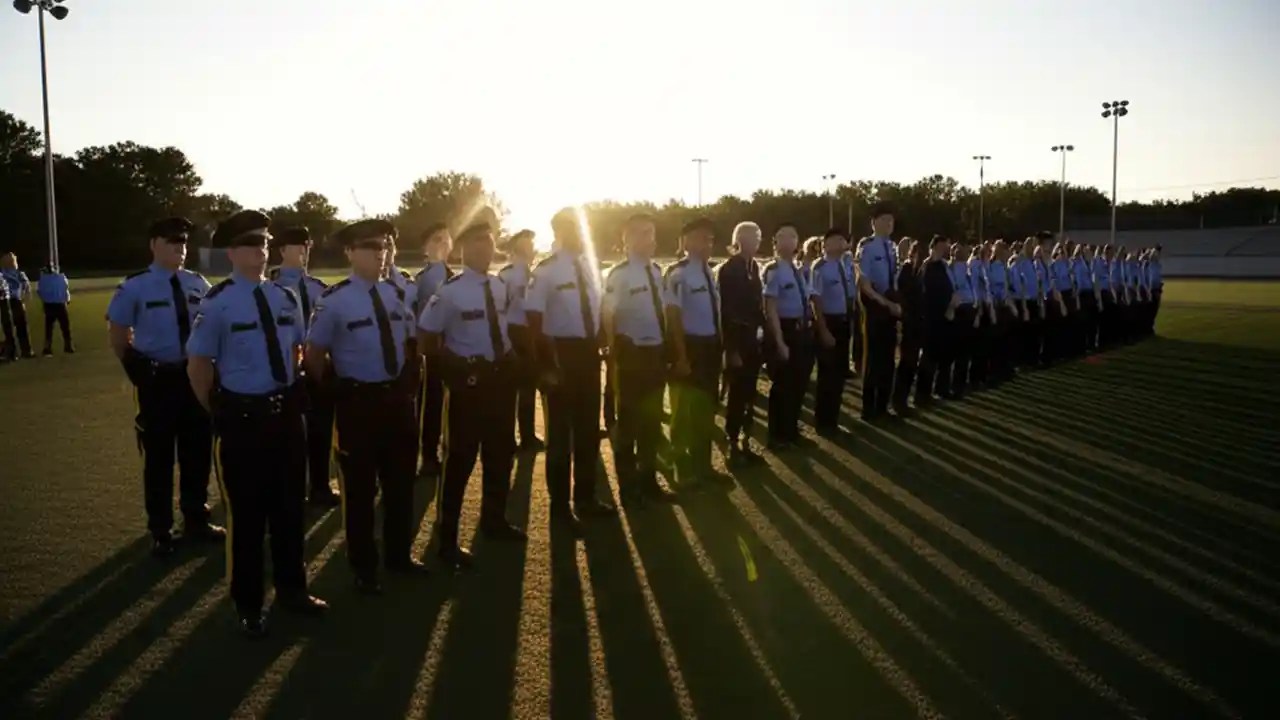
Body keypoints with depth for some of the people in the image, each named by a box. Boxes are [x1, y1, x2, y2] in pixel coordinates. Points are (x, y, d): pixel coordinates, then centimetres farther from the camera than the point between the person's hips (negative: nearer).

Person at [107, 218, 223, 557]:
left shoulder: (198, 284, 3)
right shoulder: (135, 287, -9)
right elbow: (118, 337, -1)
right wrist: (141, 371, -4)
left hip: (196, 376, 4)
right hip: (157, 379, -4)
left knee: (197, 451, 14)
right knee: (159, 456, 8)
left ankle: (196, 520, 32)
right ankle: (161, 531, 22)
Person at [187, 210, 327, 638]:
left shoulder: (285, 297, 5)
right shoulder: (217, 303, -13)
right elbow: (198, 366, -9)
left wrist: (292, 396, 11)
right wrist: (221, 414, -4)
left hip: (287, 414, 6)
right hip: (243, 418, -6)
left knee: (289, 506, 18)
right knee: (246, 513, 8)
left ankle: (291, 590, 36)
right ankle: (248, 604, 25)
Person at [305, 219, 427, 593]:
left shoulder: (395, 293, 5)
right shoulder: (334, 300, -14)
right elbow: (314, 355, -9)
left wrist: (405, 381, 14)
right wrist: (337, 390, 0)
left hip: (398, 397, 6)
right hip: (358, 401, -6)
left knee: (400, 481, 17)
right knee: (360, 486, 9)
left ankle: (399, 554, 36)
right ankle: (364, 567, 25)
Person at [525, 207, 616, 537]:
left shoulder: (590, 265, 4)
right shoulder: (546, 270, -14)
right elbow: (534, 321, -14)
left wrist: (601, 343, 7)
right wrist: (548, 366, -16)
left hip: (589, 352, 6)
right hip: (562, 353, -6)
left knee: (589, 427, 17)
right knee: (561, 430, 7)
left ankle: (586, 498, 34)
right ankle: (560, 506, 21)